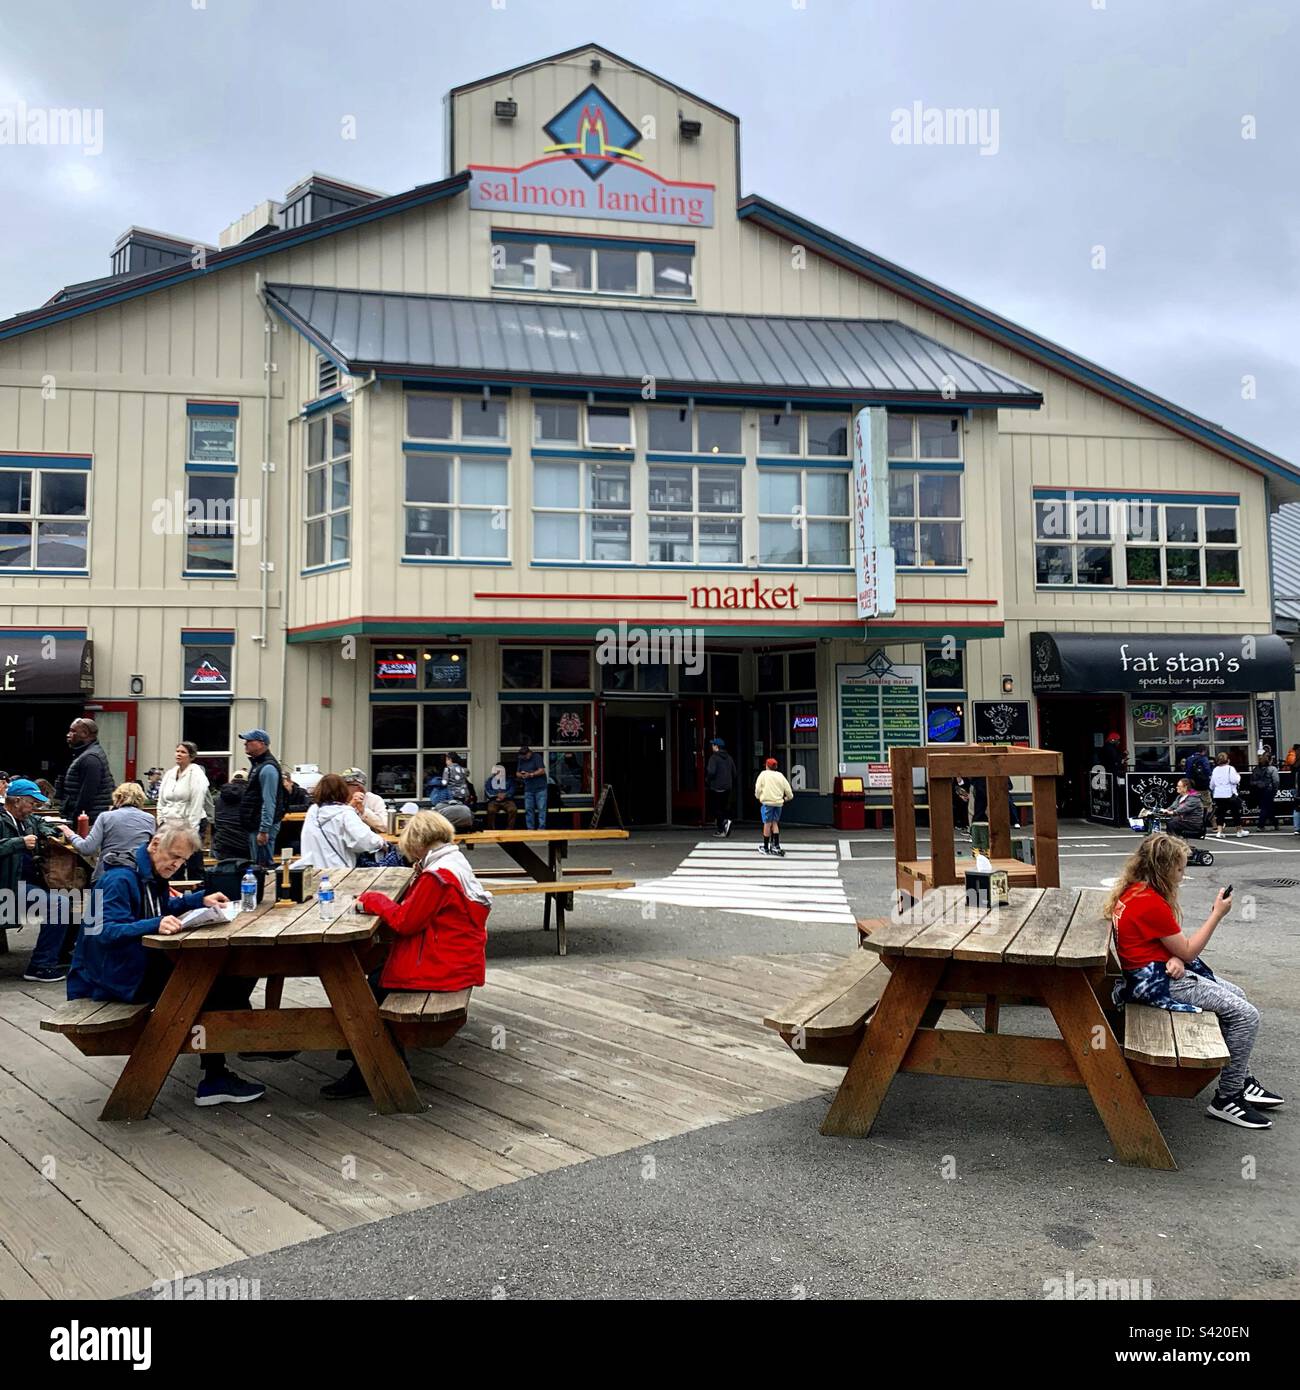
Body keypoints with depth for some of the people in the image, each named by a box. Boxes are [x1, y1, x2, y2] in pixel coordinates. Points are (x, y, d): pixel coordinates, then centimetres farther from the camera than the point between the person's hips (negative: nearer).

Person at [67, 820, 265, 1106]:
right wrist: (155, 925, -41)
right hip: (123, 977, -9)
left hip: (149, 963, 9)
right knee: (209, 986, -18)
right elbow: (105, 931, -28)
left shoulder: (154, 875, 9)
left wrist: (201, 899, 10)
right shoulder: (121, 879, -19)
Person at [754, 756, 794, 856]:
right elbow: (788, 789, 12)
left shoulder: (764, 774, 1)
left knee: (767, 823, 1)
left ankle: (765, 847, 8)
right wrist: (787, 797, 30)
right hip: (779, 803, 4)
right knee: (775, 823, 14)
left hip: (767, 802, -4)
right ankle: (776, 846, 6)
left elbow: (758, 787, -4)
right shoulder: (780, 776, 12)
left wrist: (758, 797, 14)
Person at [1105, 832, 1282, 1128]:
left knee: (1237, 994, 20)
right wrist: (1217, 914, -5)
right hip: (1156, 981, -11)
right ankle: (1226, 1099, -1)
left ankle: (1241, 1080, 25)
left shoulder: (1133, 891, 6)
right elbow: (1188, 951, -12)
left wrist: (1175, 957, -10)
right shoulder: (1152, 903, -23)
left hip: (1160, 969, 11)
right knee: (1246, 1015, -11)